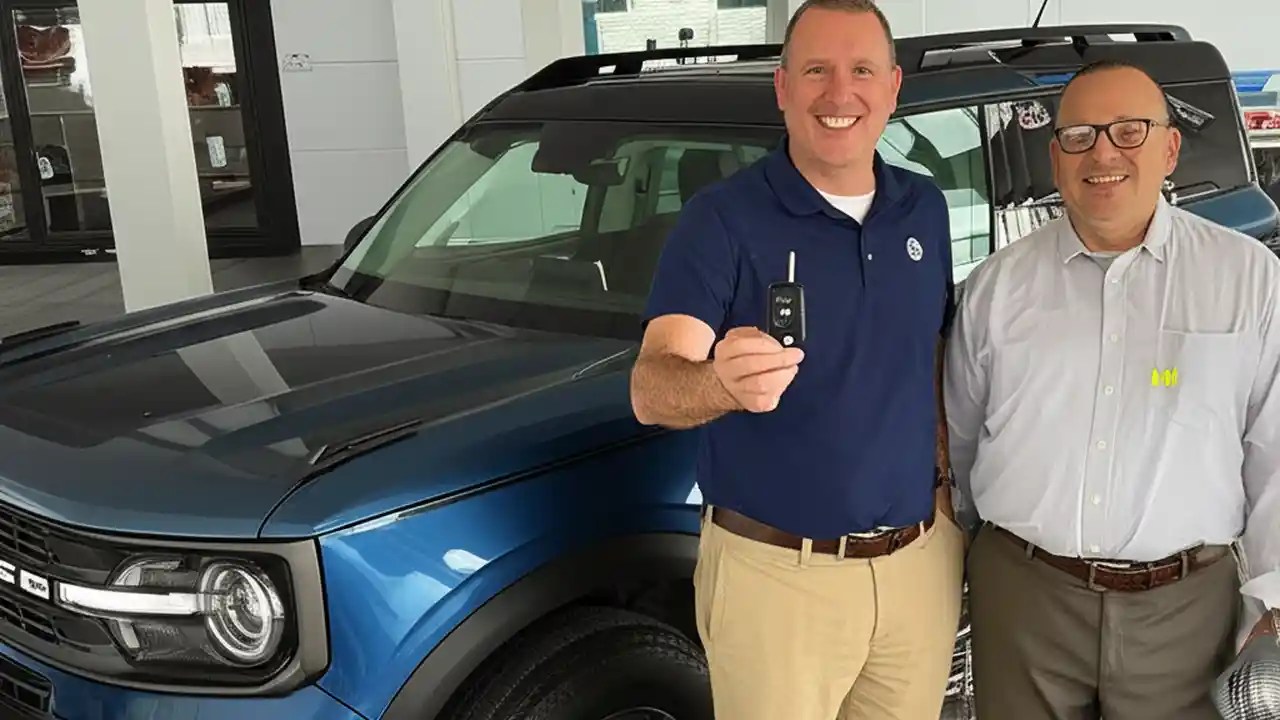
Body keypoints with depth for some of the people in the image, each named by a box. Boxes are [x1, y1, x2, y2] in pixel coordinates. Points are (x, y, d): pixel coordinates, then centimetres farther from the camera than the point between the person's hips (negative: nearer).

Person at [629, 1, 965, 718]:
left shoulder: (925, 208, 5)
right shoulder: (724, 216, -12)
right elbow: (652, 389, -23)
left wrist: (952, 491, 5)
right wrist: (722, 382, -45)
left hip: (922, 561, 5)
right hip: (775, 574, -5)